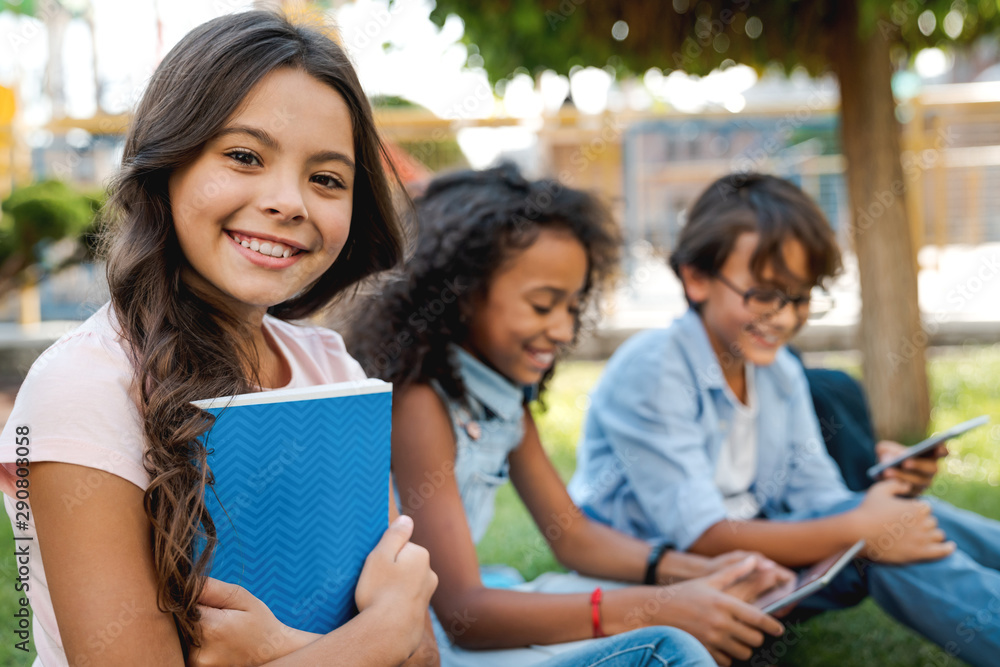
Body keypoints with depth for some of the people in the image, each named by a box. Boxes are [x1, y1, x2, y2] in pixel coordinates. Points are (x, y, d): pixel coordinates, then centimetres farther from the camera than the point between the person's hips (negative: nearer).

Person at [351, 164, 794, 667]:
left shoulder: (506, 395, 5)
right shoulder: (416, 400, -21)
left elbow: (572, 534, 11)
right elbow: (462, 613, -25)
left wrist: (693, 572, -6)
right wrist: (660, 609, -29)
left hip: (466, 617, 9)